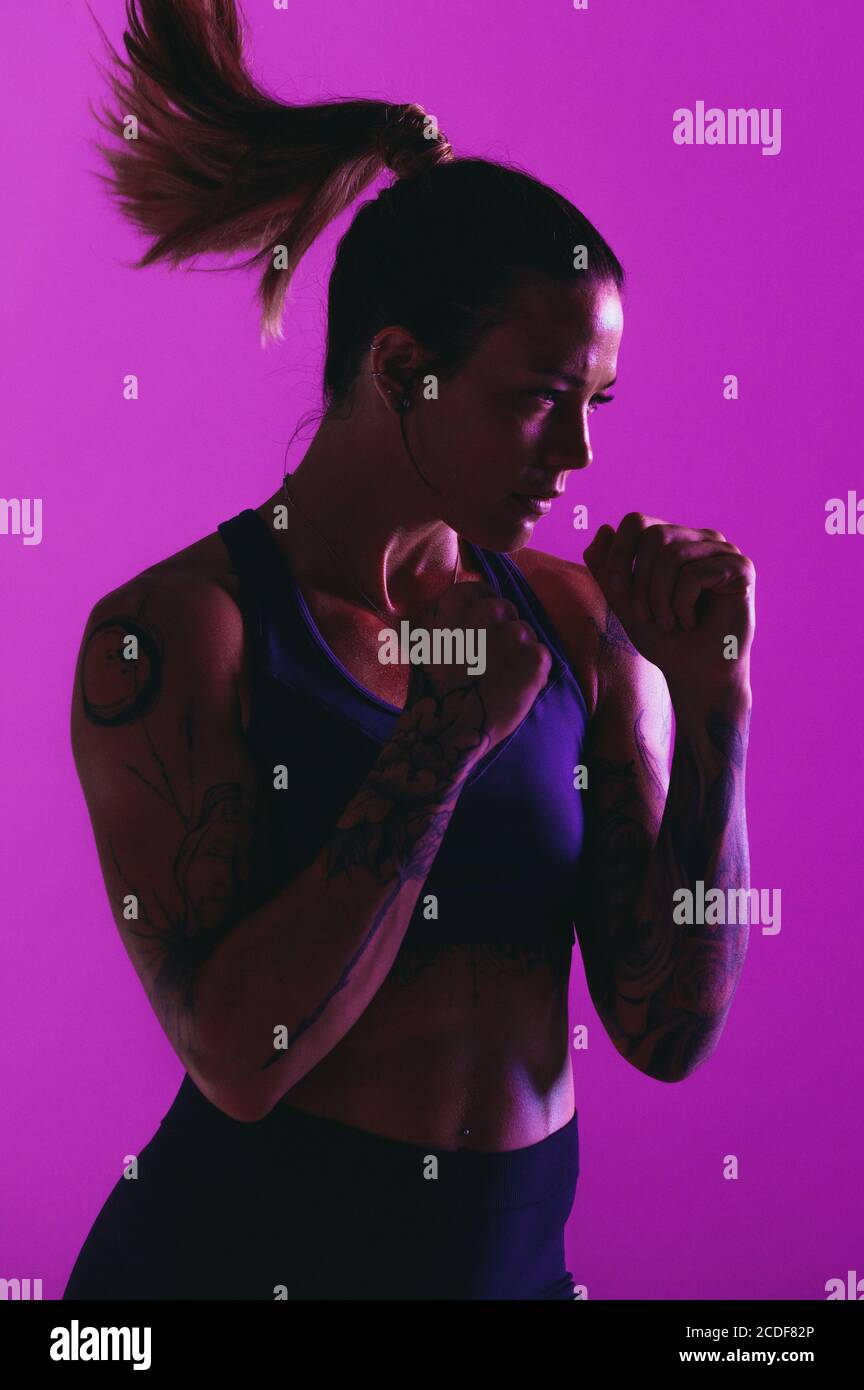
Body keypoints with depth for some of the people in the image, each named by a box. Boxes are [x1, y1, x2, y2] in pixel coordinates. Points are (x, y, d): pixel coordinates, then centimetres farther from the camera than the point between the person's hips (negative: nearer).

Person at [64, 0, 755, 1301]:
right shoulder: (172, 631, -15)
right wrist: (445, 738, -23)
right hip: (246, 1248, -4)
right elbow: (240, 1055, -20)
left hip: (517, 1246, 4)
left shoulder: (576, 622, -5)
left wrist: (713, 701, -16)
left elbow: (670, 1030, -7)